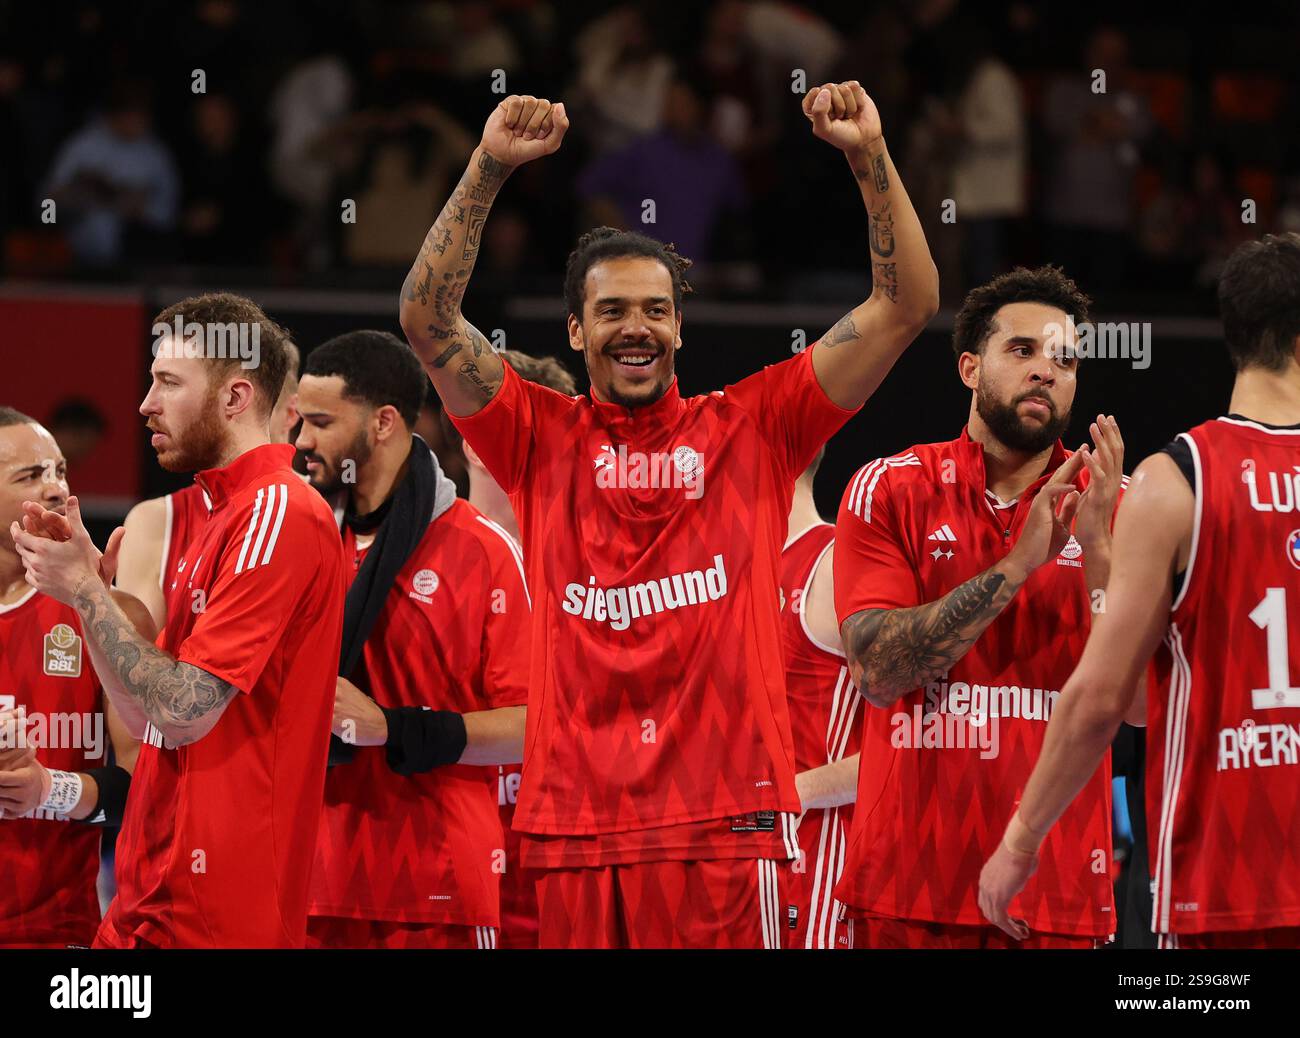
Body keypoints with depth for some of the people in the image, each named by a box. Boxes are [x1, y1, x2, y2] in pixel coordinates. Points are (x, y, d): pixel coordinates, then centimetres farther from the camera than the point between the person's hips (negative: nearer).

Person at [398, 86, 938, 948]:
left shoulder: (751, 429, 9)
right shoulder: (541, 438, 11)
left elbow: (907, 307, 5)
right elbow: (428, 319, 1)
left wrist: (871, 157, -5)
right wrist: (489, 169, -7)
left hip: (723, 814, -1)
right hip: (575, 816, 1)